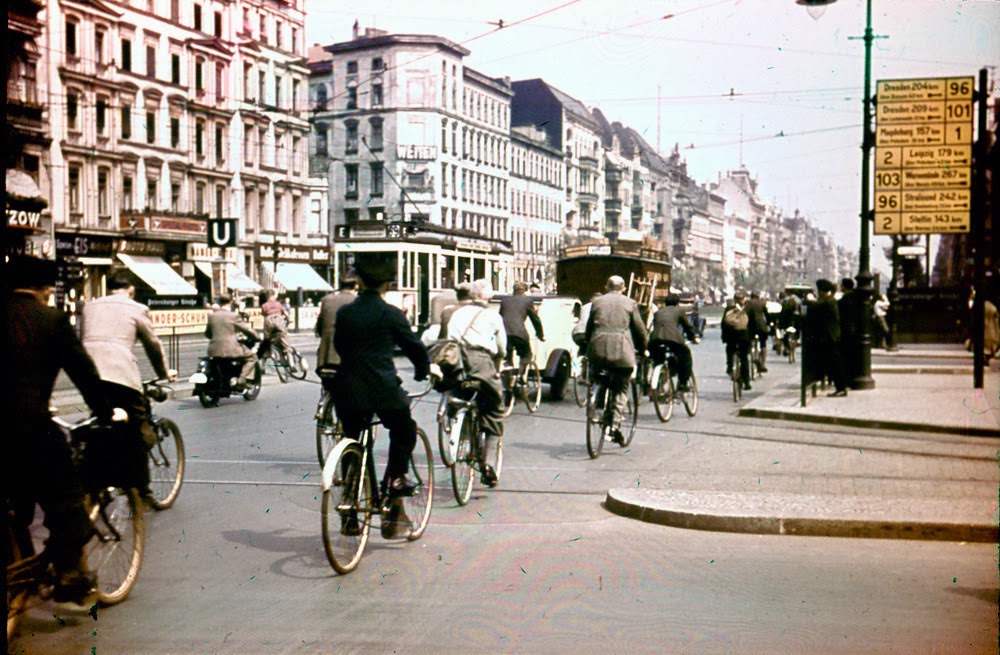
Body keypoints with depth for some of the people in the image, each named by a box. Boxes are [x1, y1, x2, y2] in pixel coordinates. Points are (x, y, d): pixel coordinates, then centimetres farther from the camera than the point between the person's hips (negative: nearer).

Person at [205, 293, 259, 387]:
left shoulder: (211, 316, 9)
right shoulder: (234, 316, -5)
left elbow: (207, 334, 18)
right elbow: (247, 330, 1)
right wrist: (257, 337, 18)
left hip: (214, 351, 6)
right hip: (231, 350, -6)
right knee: (252, 356, 9)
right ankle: (243, 378, -8)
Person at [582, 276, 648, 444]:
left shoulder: (597, 301, 16)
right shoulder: (630, 303, 11)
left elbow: (589, 326, 18)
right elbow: (639, 329, 13)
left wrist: (587, 344, 29)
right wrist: (643, 349, 26)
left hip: (598, 348, 2)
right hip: (622, 350, -1)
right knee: (621, 388, 8)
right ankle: (615, 424, -4)